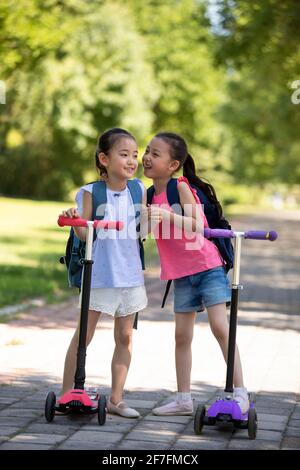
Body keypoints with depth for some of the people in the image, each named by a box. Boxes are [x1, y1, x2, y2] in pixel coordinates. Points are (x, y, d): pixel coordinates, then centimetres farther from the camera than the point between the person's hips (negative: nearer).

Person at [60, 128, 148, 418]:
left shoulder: (138, 190, 4)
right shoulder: (92, 192, -7)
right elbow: (85, 234, -10)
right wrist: (75, 220, -29)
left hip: (130, 272, 4)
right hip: (99, 273, -4)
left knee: (125, 337, 8)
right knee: (84, 334, -2)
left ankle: (116, 399, 17)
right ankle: (66, 394, 6)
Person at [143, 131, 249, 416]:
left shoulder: (181, 187, -13)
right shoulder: (150, 194, 7)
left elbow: (197, 225, -22)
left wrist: (168, 216, -35)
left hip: (207, 266, -7)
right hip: (181, 273, 7)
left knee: (220, 326, -12)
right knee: (181, 335, 7)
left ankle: (240, 393, -8)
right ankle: (183, 400, 13)